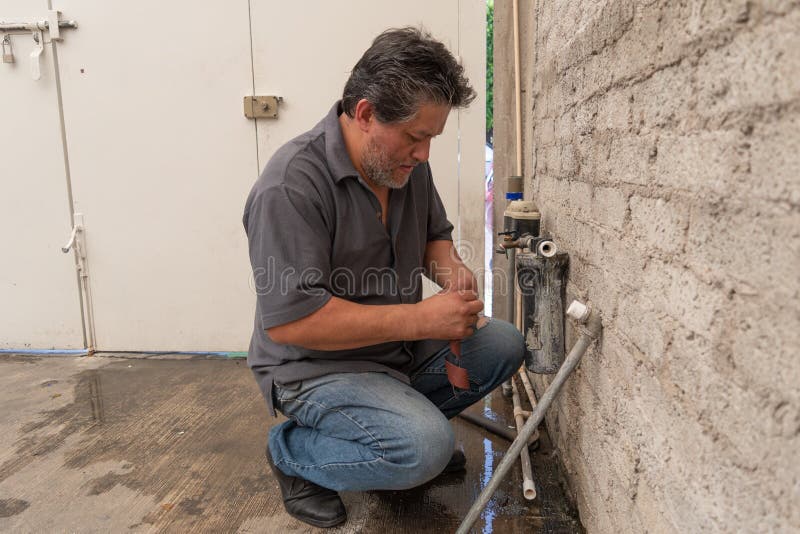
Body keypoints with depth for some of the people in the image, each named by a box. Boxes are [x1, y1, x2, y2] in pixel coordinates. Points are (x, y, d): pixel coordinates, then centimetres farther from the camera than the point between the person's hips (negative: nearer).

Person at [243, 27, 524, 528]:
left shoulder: (406, 163, -1)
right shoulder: (292, 185, -26)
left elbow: (435, 235, 14)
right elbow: (289, 320, -29)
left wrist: (453, 270, -11)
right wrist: (419, 319, -28)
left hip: (402, 345, 8)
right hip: (317, 367, -7)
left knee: (504, 345, 0)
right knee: (425, 448, -26)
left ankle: (407, 416, 15)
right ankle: (293, 450, 0)